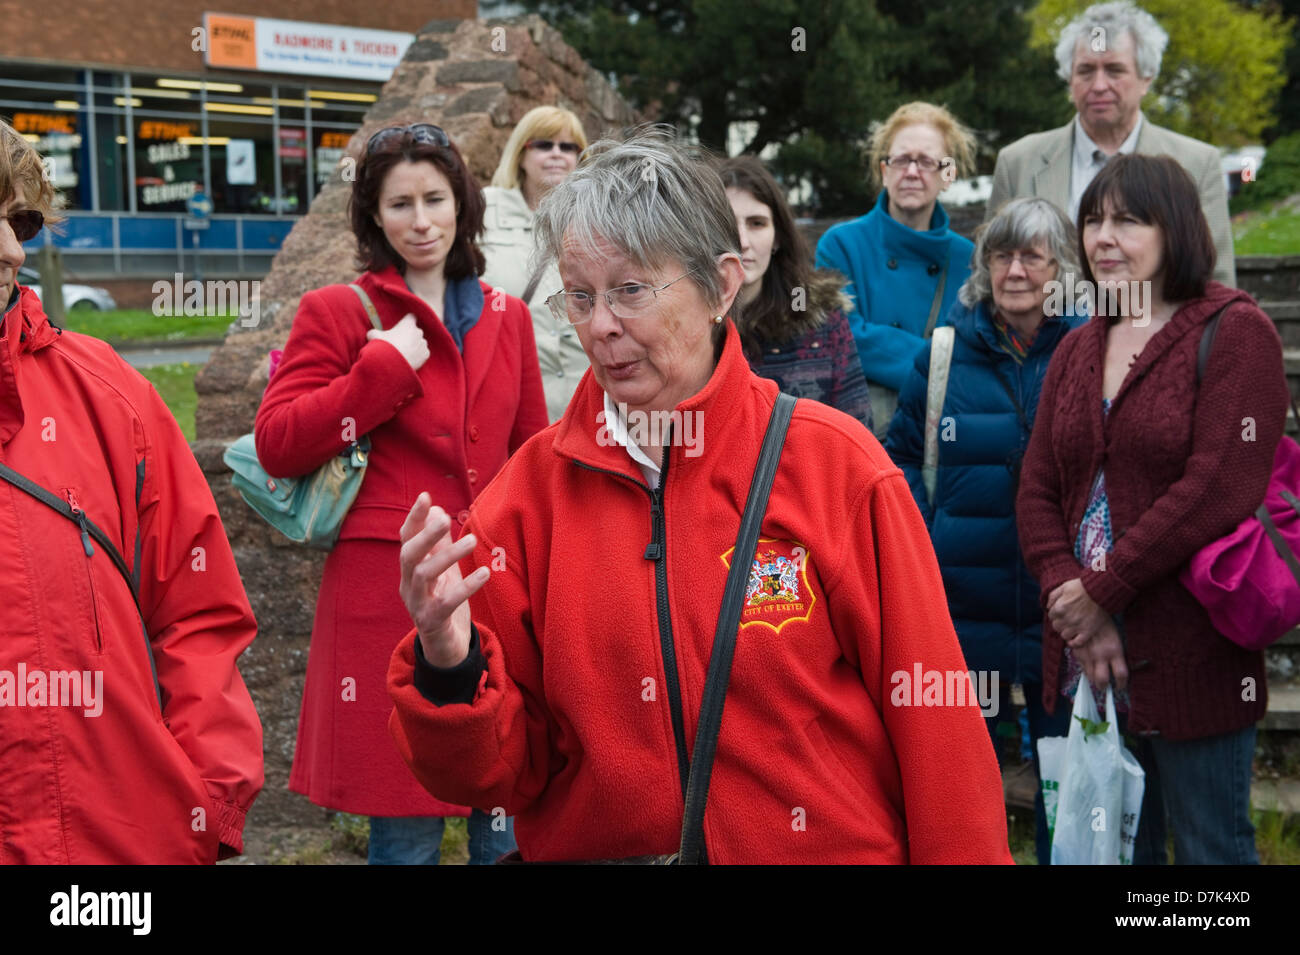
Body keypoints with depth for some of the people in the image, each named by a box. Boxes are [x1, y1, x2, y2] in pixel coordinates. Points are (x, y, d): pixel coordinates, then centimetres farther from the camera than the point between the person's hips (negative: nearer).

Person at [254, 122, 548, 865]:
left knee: (508, 822, 10)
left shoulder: (507, 319, 13)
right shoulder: (336, 313, 1)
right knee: (407, 832, 2)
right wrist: (382, 369, -13)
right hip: (388, 594, -4)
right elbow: (276, 444, -7)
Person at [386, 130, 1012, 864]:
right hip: (588, 845, 2)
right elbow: (505, 773, -5)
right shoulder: (533, 487, -5)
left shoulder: (835, 464, -12)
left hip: (831, 846, -1)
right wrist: (449, 665, -21)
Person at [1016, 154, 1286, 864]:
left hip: (1192, 658, -6)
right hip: (1086, 652, 6)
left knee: (1211, 847, 3)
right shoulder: (1076, 350, 14)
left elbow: (1220, 491, -17)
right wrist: (1071, 602, -9)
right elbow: (1037, 492, 7)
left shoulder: (1234, 332, -7)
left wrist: (1103, 591, -14)